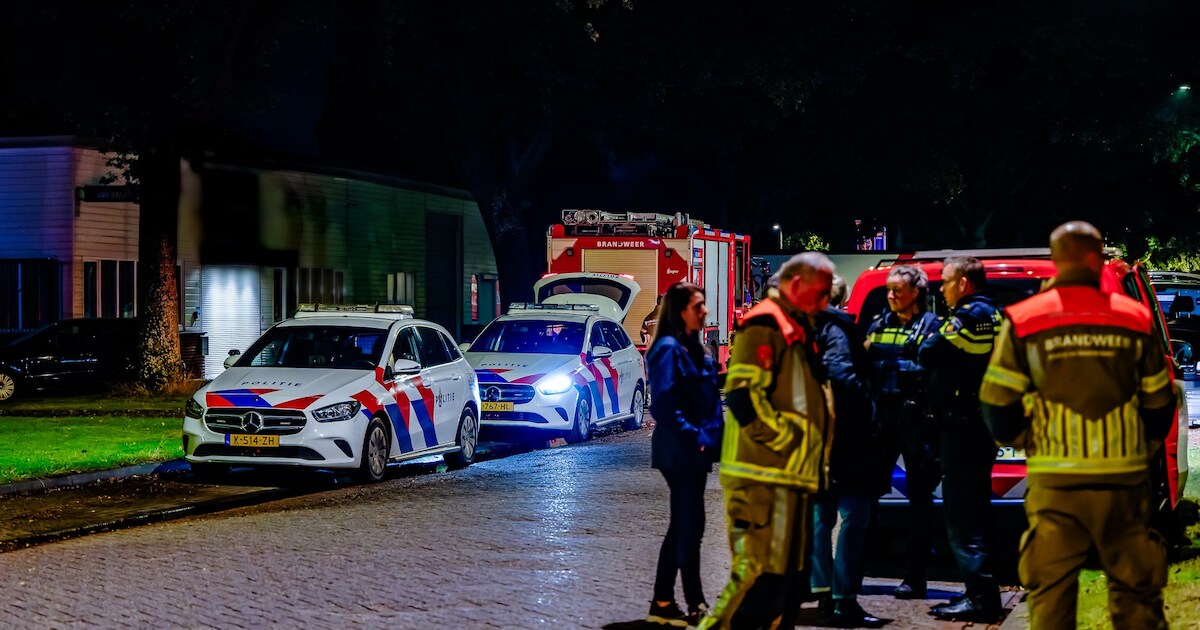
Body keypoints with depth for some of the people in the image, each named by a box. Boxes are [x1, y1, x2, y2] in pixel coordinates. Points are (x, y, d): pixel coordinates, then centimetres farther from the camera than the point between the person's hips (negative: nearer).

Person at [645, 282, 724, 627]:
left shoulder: (696, 350, 16)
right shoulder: (668, 349, -13)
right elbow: (665, 404, -20)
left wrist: (712, 438, 7)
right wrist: (695, 437, -18)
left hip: (697, 452, 9)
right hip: (680, 452, -9)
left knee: (683, 526, 12)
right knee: (690, 525, -6)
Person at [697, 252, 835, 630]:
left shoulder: (795, 329, 23)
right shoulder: (764, 324, -10)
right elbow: (742, 393, -20)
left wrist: (806, 454, 19)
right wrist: (786, 442, -17)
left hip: (789, 474, 10)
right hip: (765, 474, -10)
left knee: (787, 575, 12)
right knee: (760, 573, -14)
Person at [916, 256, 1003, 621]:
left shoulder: (971, 315, -14)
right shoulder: (993, 314, 17)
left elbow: (928, 355, -15)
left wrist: (931, 342, 5)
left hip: (961, 423, -10)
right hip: (981, 423, 10)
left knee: (960, 512, -9)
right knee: (973, 509, 15)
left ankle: (980, 597, -10)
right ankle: (981, 593, 20)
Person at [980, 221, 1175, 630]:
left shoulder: (1022, 321, -2)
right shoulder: (1135, 319, 1)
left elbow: (997, 404, -2)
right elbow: (1159, 404, 7)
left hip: (1053, 483, 0)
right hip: (1124, 480, 0)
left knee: (1050, 596, 5)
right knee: (1135, 595, 9)